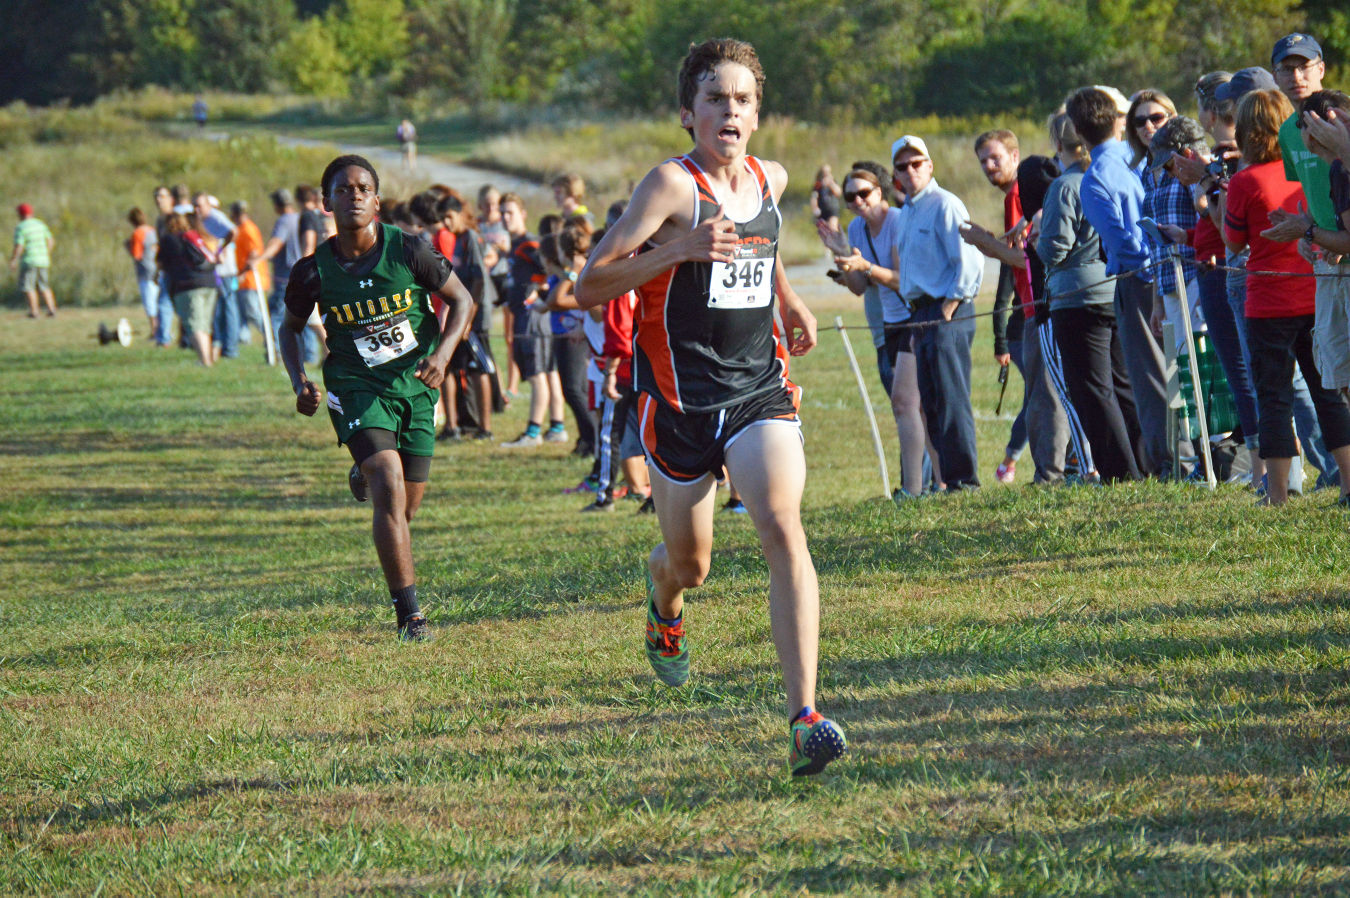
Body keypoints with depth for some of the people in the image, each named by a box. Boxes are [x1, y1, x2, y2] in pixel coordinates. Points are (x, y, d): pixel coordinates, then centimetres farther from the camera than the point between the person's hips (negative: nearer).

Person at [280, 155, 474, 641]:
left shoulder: (408, 252, -11)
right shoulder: (314, 271, -8)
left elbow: (461, 299, 2)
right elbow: (290, 327, 10)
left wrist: (442, 353, -15)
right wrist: (300, 383, -6)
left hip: (415, 384, 2)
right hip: (357, 387, -2)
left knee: (405, 508, 9)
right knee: (390, 485, -22)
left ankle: (364, 477, 48)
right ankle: (409, 614, -19)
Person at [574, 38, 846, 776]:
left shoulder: (771, 181, 7)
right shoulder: (673, 184, -11)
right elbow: (590, 286, -16)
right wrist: (681, 249, -27)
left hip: (760, 389, 3)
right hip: (680, 400, -3)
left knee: (782, 526, -21)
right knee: (689, 562, 11)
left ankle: (804, 721, -27)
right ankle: (664, 606, 53)